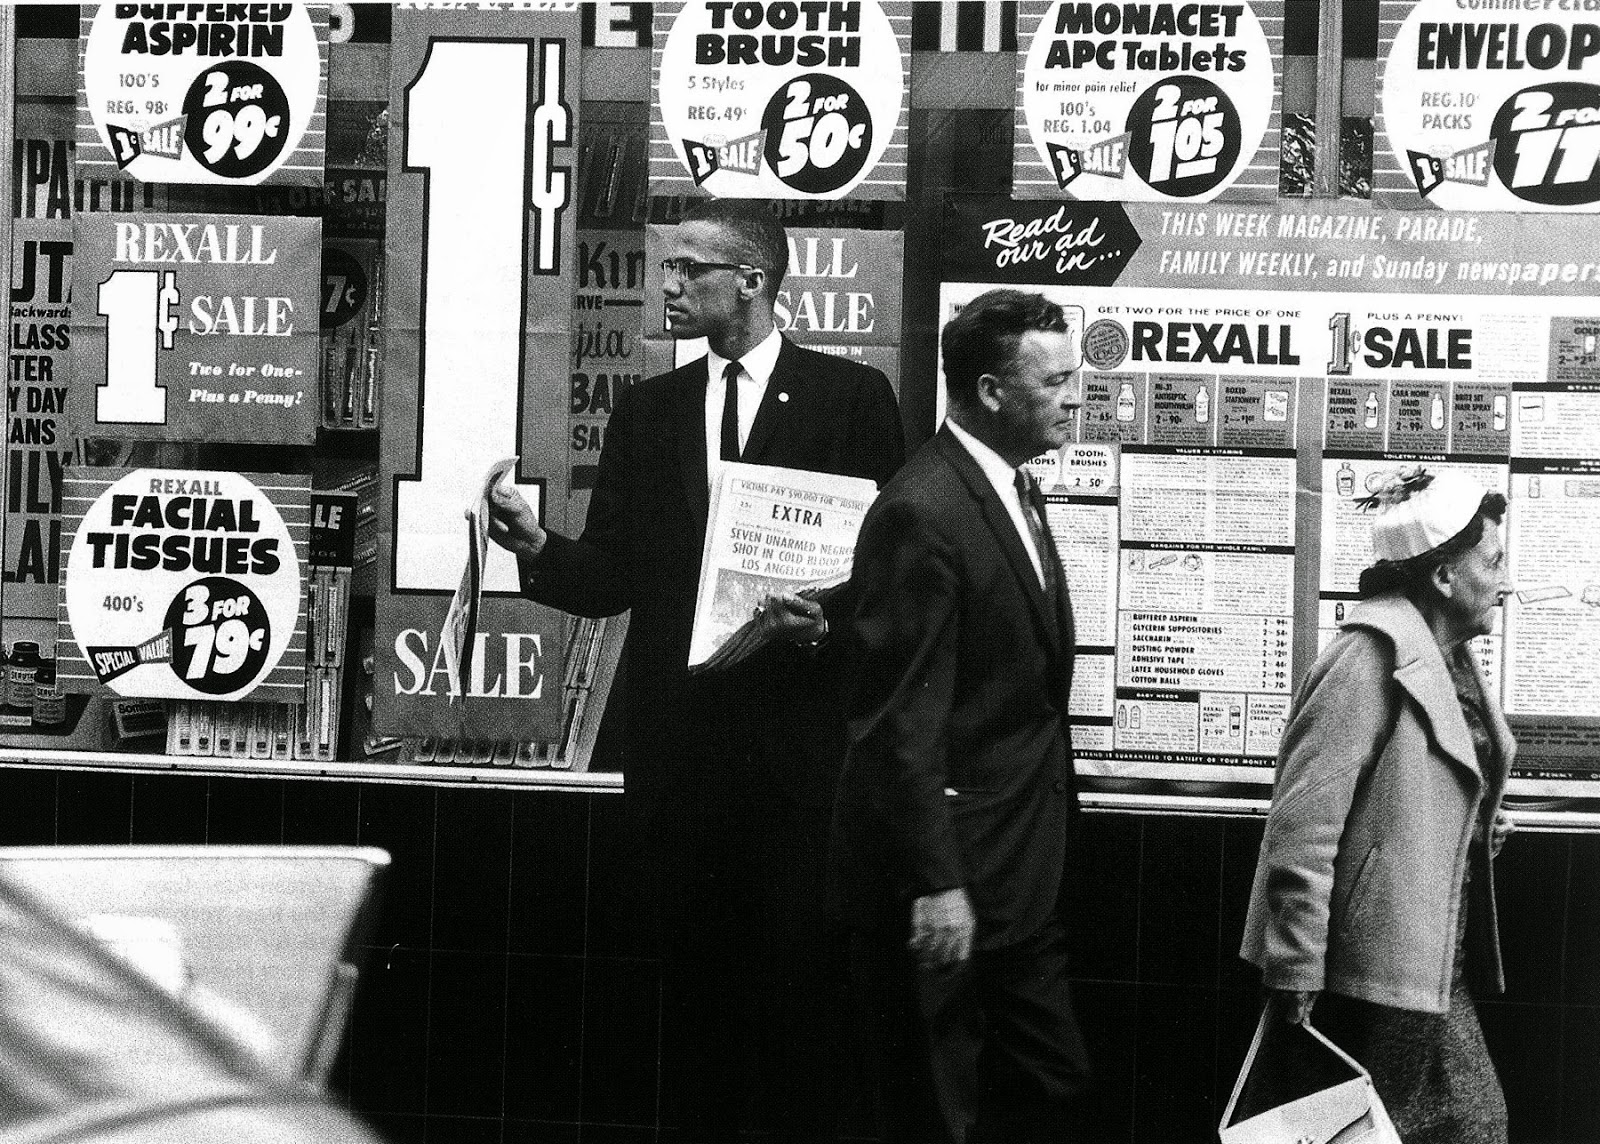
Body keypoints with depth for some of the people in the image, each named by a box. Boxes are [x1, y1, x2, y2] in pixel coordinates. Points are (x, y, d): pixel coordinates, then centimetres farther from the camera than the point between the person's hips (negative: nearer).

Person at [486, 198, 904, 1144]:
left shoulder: (852, 397, 1)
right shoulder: (649, 410, 13)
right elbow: (614, 577, 9)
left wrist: (827, 626, -17)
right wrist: (540, 548, -10)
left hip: (800, 737, -4)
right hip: (681, 738, 4)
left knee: (799, 983, -3)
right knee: (696, 970, 9)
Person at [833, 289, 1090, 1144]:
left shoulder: (1015, 490, 11)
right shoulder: (923, 513, -20)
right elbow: (903, 720, -21)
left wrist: (1051, 840, 14)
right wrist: (935, 883, -22)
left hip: (1021, 872, 10)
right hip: (948, 877, -9)